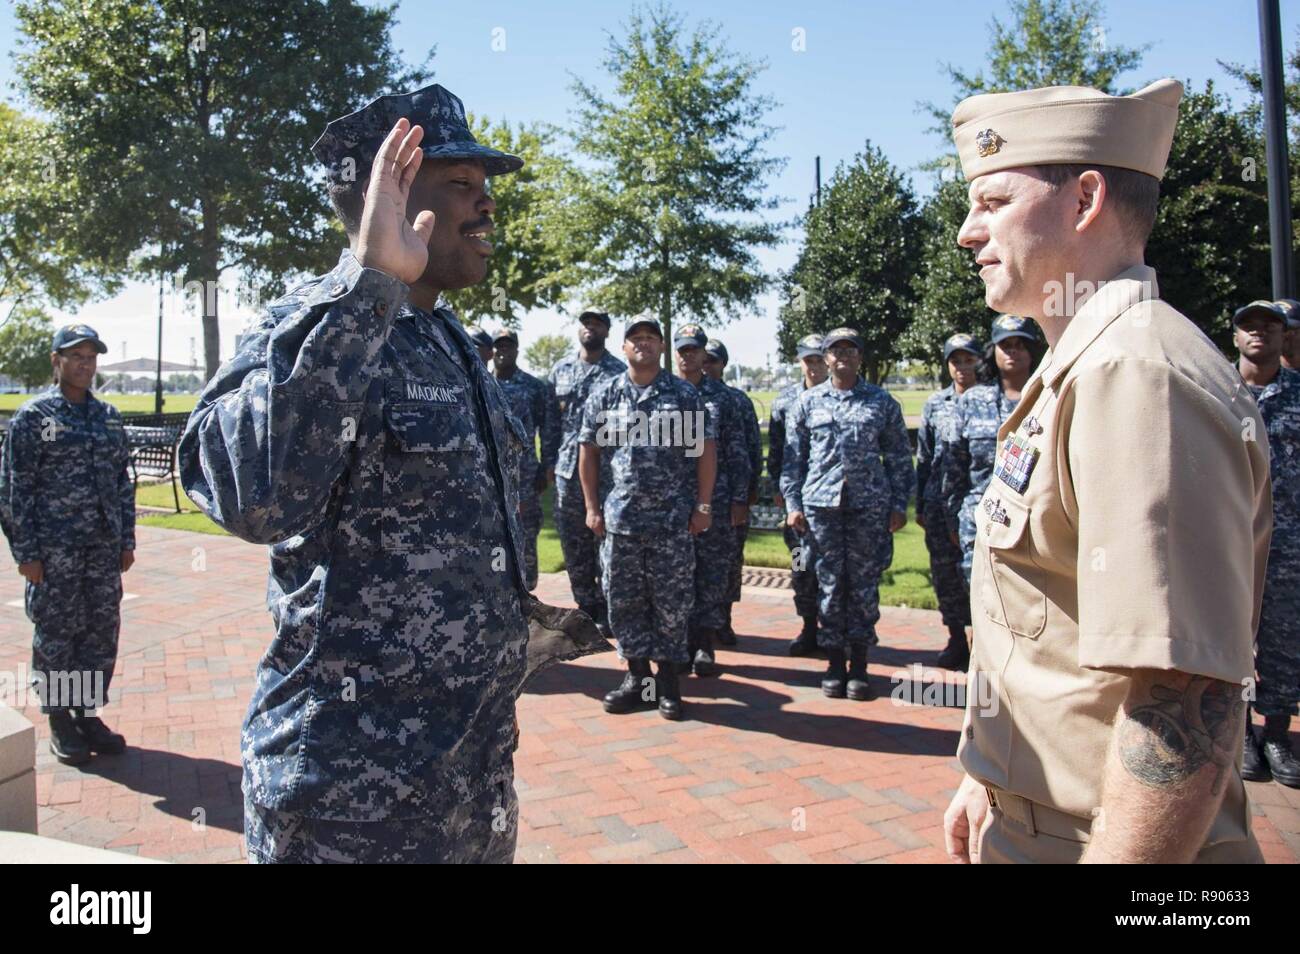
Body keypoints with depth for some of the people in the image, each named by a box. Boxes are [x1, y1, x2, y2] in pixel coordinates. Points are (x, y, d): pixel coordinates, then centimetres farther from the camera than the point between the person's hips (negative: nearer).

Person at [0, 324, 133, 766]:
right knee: (56, 634, 4)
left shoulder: (108, 415, 11)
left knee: (102, 632, 8)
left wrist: (127, 541, 11)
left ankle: (88, 713, 23)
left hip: (104, 547, 5)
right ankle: (60, 721, 18)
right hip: (55, 550, -4)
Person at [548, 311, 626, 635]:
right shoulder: (560, 369, 12)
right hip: (567, 469, 4)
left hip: (607, 471, -4)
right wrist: (550, 463, 9)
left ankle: (606, 612, 11)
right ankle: (585, 606, 22)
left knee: (605, 542, 1)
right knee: (573, 544, 9)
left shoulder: (619, 373, 0)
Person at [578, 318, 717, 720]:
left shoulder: (685, 395, 2)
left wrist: (703, 505, -4)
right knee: (623, 600, 7)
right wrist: (592, 507, 4)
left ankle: (667, 680, 15)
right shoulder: (604, 396, 6)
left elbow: (705, 450, 1)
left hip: (673, 519, -2)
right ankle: (637, 676, 21)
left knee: (672, 602, 2)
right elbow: (588, 451, 9)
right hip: (619, 518, 2)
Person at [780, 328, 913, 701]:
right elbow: (792, 457, 8)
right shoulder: (808, 402, 9)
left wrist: (899, 504, 2)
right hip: (821, 503, 0)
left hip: (869, 504, 0)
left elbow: (899, 456, 8)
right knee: (829, 583, 4)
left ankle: (859, 664, 14)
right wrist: (792, 504, 1)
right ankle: (834, 663, 15)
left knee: (865, 583, 3)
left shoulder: (882, 401, 8)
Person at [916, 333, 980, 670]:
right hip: (940, 500, 3)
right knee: (944, 571, 9)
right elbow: (923, 457, 11)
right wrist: (920, 505, 10)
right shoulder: (935, 403, 9)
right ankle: (956, 639, 23)